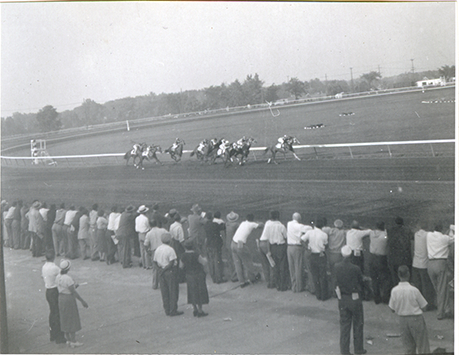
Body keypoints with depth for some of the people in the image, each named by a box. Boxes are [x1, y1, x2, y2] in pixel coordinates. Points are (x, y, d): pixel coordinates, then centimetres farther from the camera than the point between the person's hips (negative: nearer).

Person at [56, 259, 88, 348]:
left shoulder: (58, 277, 0)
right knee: (72, 320, 3)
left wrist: (73, 286, 16)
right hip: (69, 299, -8)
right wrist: (82, 301, -13)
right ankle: (73, 341, 11)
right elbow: (74, 292, -21)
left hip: (61, 298, 8)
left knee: (64, 319, 17)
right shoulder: (68, 279, -25)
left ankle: (68, 339, 28)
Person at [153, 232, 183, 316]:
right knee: (173, 291, 3)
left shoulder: (158, 249, 4)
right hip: (170, 272, -7)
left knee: (164, 292, 13)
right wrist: (165, 269, -9)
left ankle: (167, 310, 18)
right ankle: (173, 311, 6)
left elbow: (155, 261, 9)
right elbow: (171, 263, -21)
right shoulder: (170, 249, -17)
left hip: (161, 272, 7)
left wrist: (161, 269, 12)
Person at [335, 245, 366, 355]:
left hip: (342, 299, 3)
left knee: (344, 325, 13)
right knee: (358, 324, 14)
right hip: (355, 299, -3)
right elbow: (361, 283, -7)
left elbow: (335, 283, 0)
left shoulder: (336, 267, -11)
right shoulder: (355, 269, -20)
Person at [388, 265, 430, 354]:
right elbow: (424, 306, -8)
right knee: (423, 346, 9)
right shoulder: (414, 290, -18)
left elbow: (392, 309, -2)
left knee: (408, 348, 14)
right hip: (416, 318, -3)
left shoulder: (394, 291, -11)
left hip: (403, 319, 3)